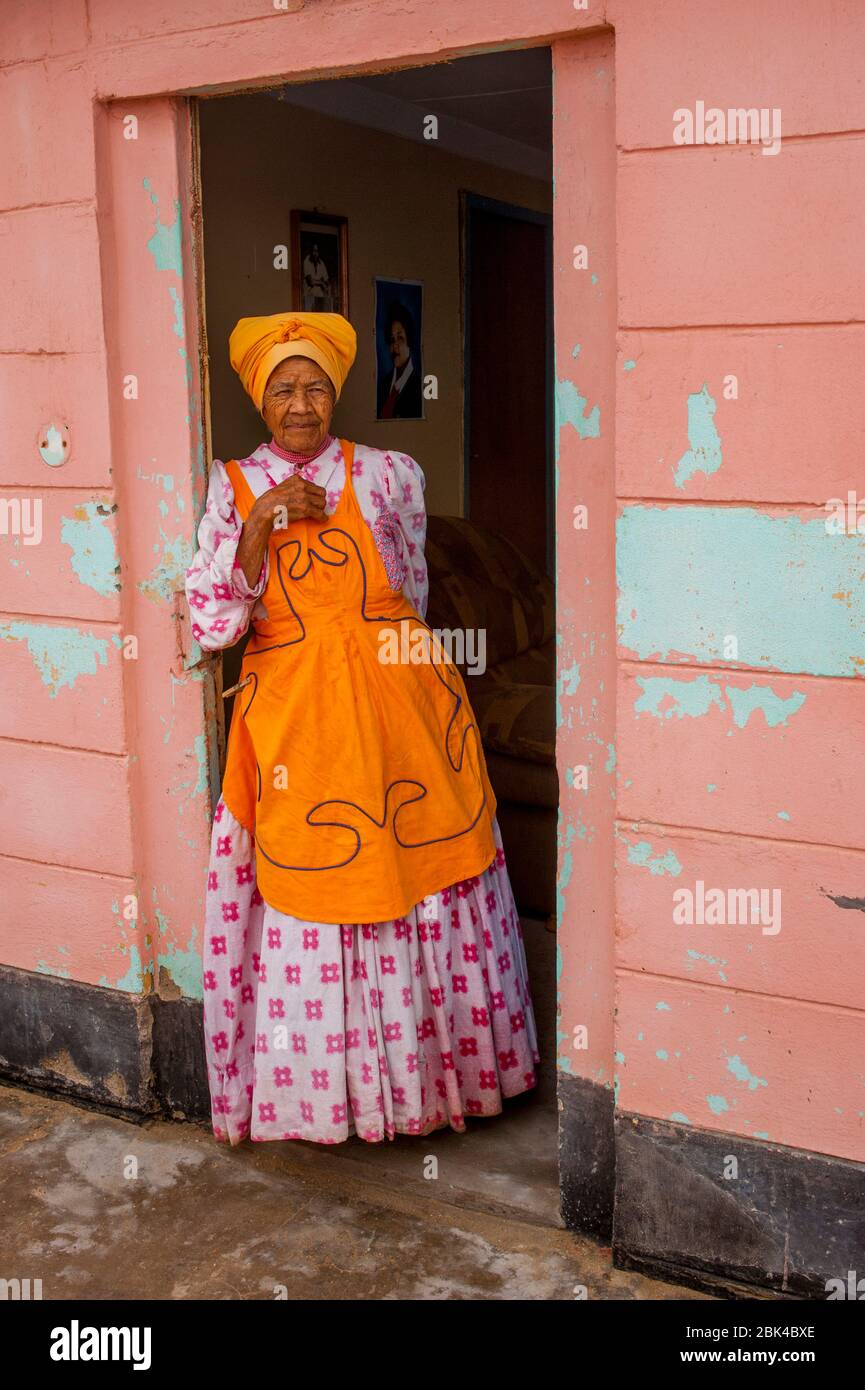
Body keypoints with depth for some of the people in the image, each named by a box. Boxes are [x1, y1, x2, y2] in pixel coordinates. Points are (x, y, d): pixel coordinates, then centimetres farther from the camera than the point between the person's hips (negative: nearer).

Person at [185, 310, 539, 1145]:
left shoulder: (389, 474, 5)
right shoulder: (232, 488, 3)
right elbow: (210, 622, -8)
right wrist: (262, 520, -14)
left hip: (400, 704, 1)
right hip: (294, 717, -1)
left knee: (422, 878, 6)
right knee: (308, 885, 2)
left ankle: (431, 1060, 25)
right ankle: (326, 1086, 20)